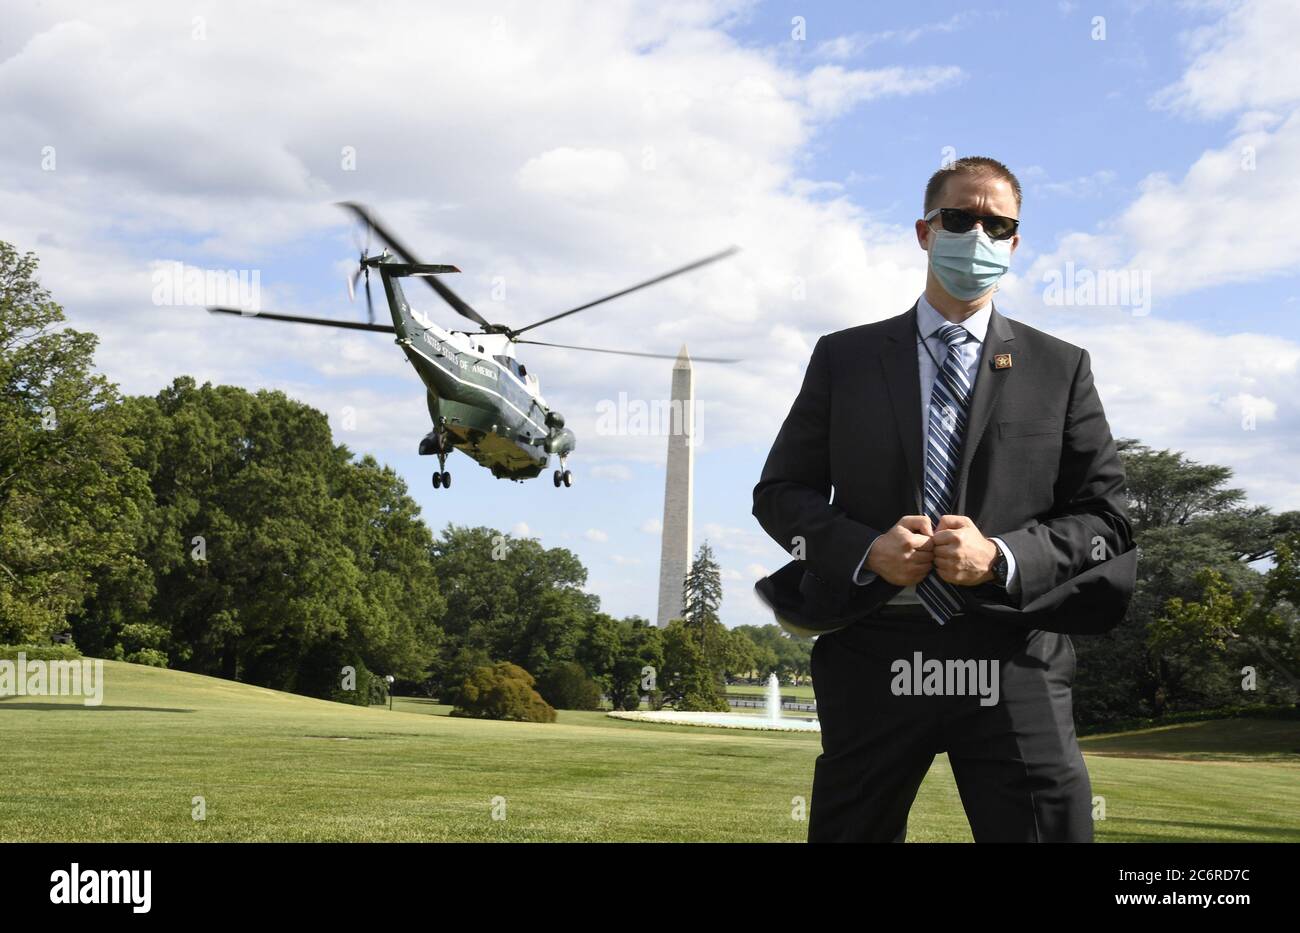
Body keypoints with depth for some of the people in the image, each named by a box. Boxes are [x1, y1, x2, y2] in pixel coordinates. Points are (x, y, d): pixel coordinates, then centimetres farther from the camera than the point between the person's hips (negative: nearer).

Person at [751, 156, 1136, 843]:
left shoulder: (1061, 369, 11)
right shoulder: (843, 358, 11)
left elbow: (1105, 515, 7)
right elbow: (779, 492, 10)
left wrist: (1001, 557, -12)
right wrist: (866, 550, -10)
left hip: (1013, 664, 0)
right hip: (874, 659, 1)